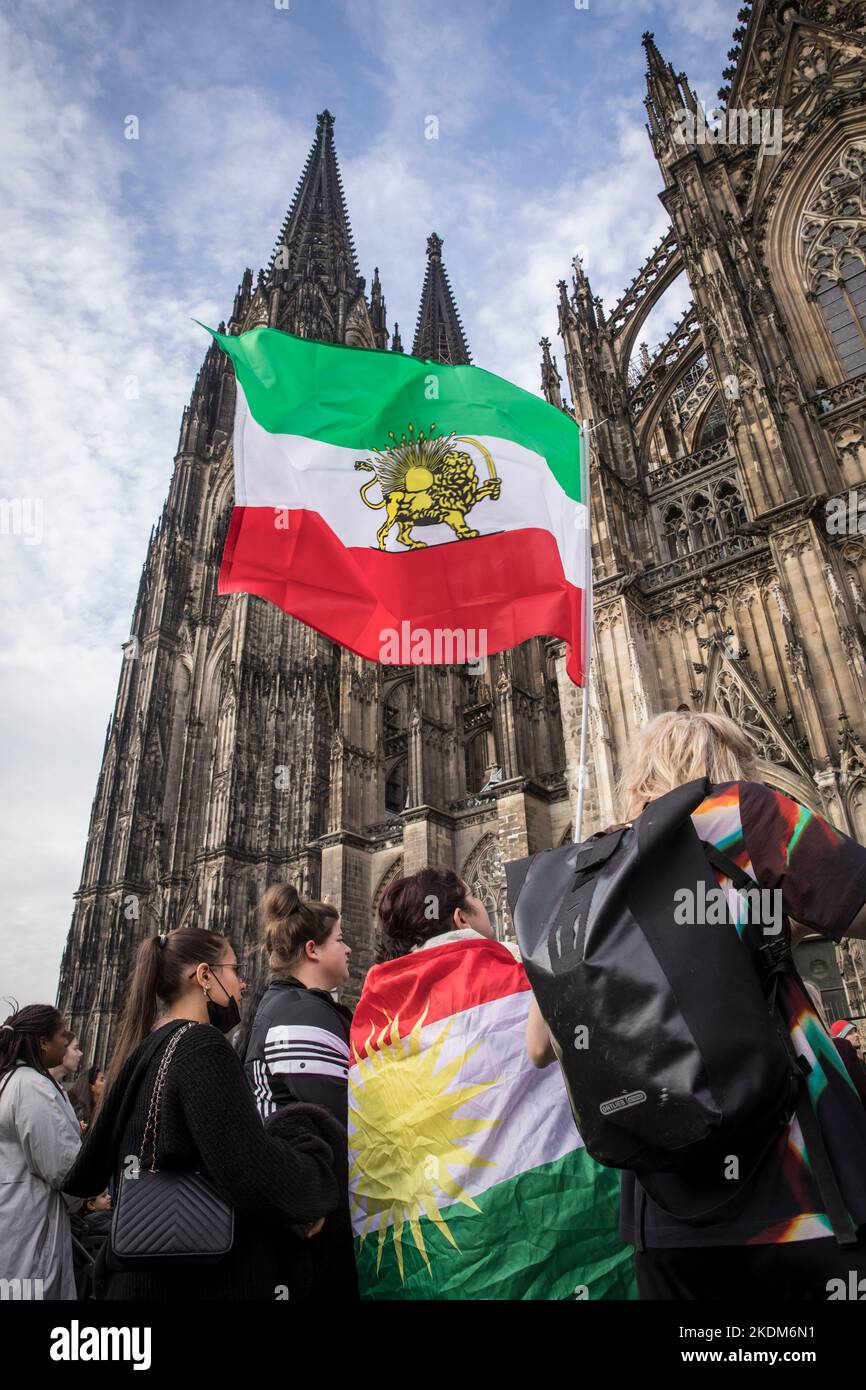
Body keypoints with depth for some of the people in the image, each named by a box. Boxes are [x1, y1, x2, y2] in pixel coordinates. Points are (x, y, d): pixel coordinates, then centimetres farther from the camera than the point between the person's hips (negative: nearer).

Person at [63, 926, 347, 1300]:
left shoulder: (139, 1051, 7)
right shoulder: (202, 1045, -20)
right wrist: (317, 1154, -12)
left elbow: (82, 1177, 17)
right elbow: (259, 1181, -29)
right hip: (210, 1282, -9)